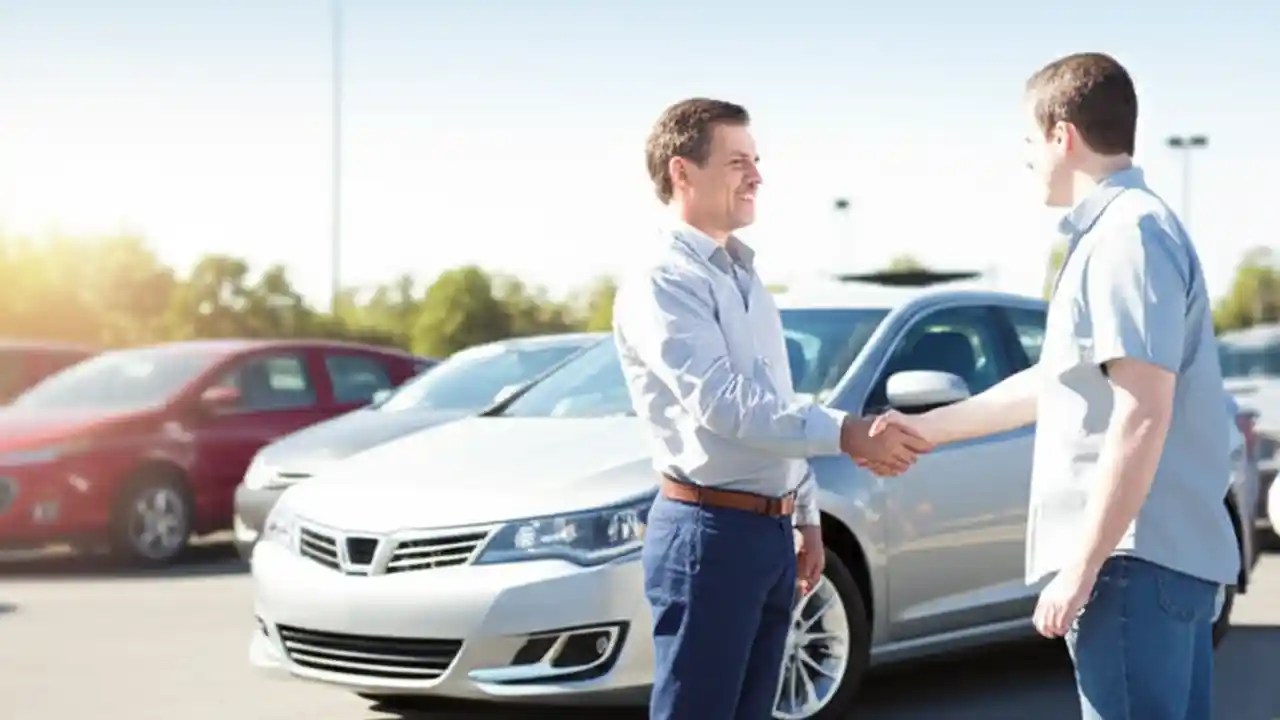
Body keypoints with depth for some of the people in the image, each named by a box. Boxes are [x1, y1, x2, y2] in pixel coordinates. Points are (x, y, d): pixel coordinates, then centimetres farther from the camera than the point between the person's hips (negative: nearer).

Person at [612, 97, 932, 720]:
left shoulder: (745, 276, 17)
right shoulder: (661, 284, -12)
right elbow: (723, 402, -24)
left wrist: (806, 516, 18)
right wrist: (845, 434, -30)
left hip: (771, 530, 9)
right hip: (709, 532, -9)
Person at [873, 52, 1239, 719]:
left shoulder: (1128, 234, -14)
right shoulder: (1122, 230, 18)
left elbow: (1141, 418, -21)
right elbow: (1054, 382, 26)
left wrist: (1080, 566, -20)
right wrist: (927, 427, 31)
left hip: (1137, 557, -10)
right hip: (1173, 553, 10)